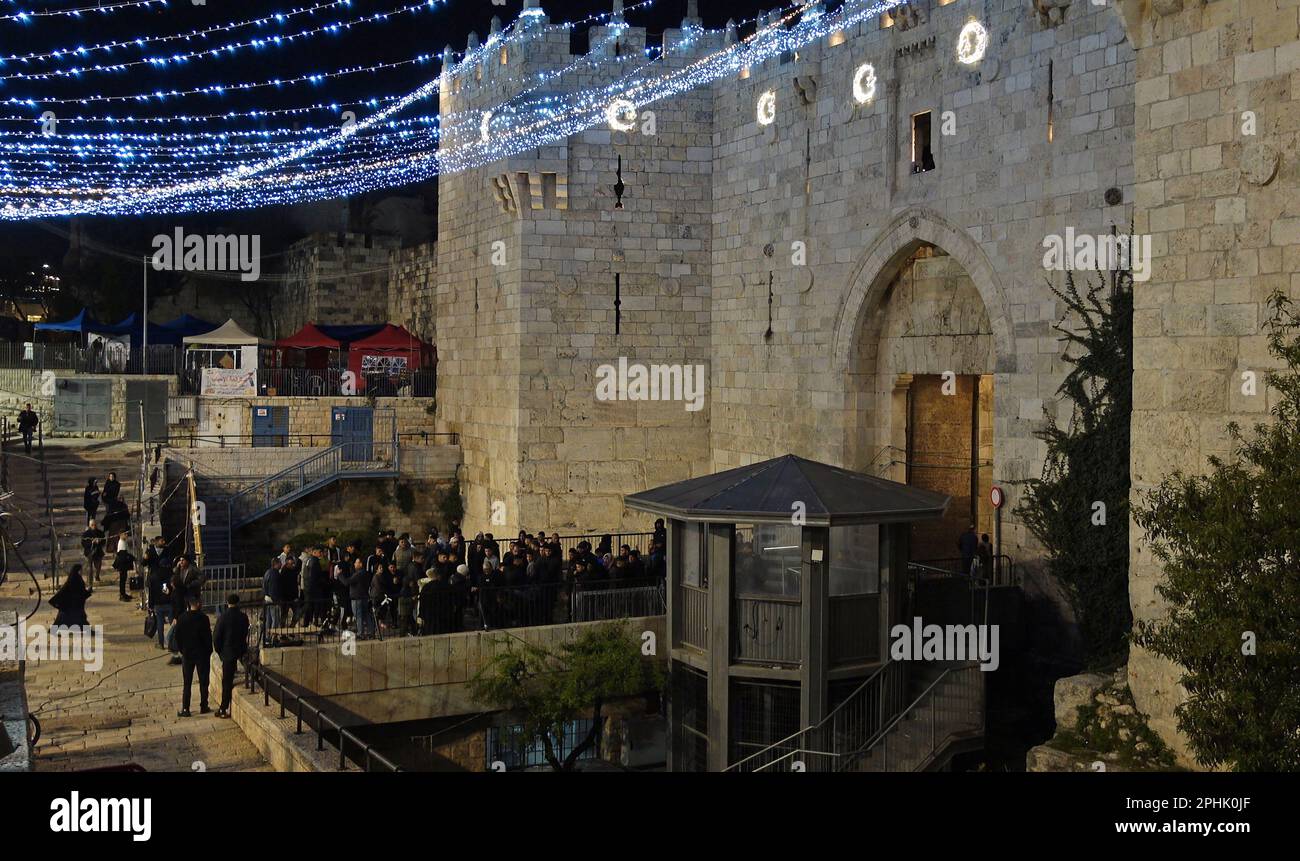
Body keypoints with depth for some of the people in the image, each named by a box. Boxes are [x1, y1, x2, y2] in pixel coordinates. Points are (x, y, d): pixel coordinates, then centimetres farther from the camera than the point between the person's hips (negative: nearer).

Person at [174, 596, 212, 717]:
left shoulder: (182, 618, -3)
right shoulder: (203, 618, -13)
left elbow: (177, 636, 3)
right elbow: (208, 636, -10)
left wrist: (181, 650, 13)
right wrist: (209, 651, 2)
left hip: (187, 654, 3)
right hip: (202, 653, -3)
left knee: (186, 682, 7)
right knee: (203, 681, 9)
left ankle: (185, 709, 3)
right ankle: (203, 706, 14)